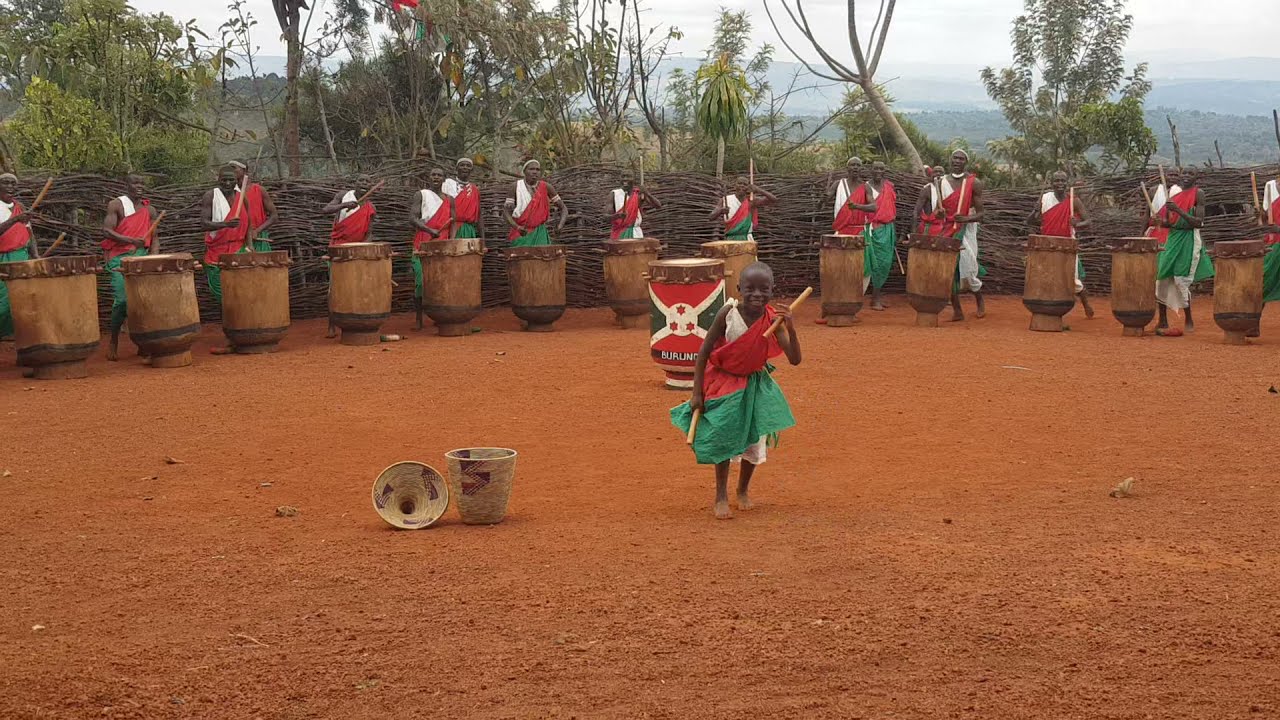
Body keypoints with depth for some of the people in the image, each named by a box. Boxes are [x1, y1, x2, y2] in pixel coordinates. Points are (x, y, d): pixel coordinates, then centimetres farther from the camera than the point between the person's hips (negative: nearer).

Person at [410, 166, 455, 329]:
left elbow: (452, 223, 11)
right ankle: (419, 319, -1)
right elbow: (412, 218, -7)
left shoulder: (449, 200, 15)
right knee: (421, 281, -9)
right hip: (423, 243, -3)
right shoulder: (420, 195, 4)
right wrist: (430, 230, -21)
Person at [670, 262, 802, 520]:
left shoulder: (772, 319, -18)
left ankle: (743, 490, 33)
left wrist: (791, 329, -37)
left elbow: (794, 359, -21)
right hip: (724, 383, -2)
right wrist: (697, 394, -14)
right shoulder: (728, 314, -23)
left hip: (755, 385, 2)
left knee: (755, 440, 7)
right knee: (723, 438, 0)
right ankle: (721, 497, 17)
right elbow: (703, 352, -14)